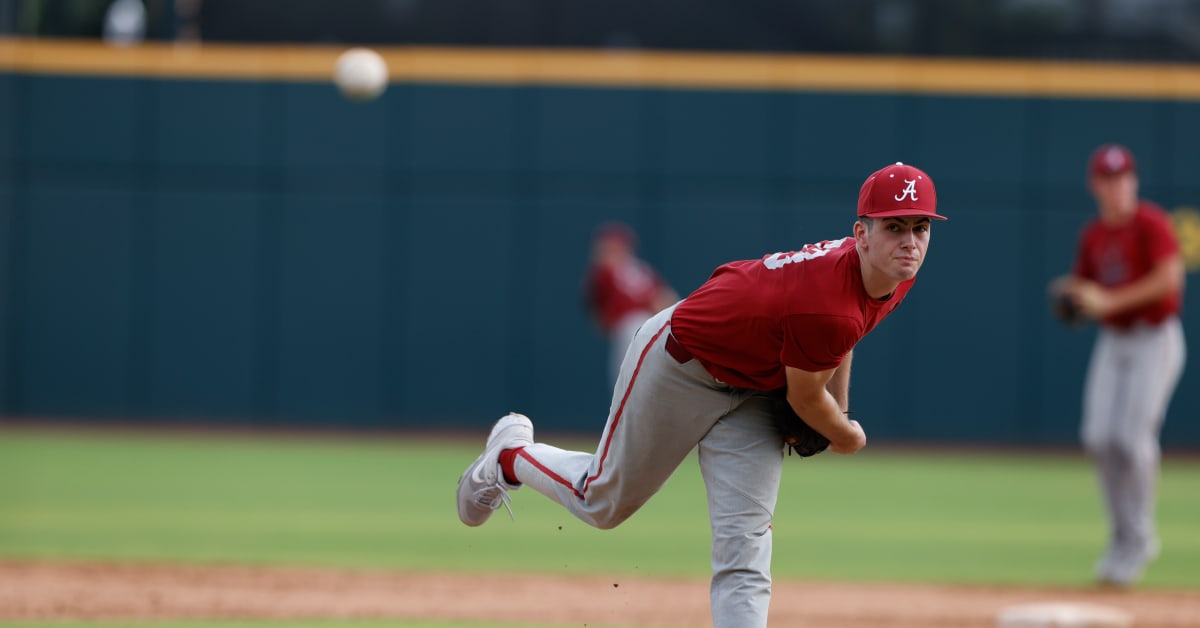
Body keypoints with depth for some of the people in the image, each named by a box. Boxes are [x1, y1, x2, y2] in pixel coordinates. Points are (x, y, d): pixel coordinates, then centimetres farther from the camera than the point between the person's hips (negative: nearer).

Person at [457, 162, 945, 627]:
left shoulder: (896, 276, -14)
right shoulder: (829, 310, -39)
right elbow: (804, 398, -20)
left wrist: (839, 410, 11)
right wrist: (847, 437, 0)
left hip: (753, 388, 7)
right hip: (680, 360, -7)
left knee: (744, 542, -6)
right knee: (603, 503, 12)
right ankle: (511, 455, 41)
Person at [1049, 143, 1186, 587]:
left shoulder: (1151, 224, -10)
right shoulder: (1093, 235, 11)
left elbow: (1169, 277, -21)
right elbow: (1086, 287, 21)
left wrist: (1110, 300, -22)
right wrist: (1069, 291, -4)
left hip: (1155, 340, -6)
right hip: (1112, 342, 6)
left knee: (1132, 438, -14)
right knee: (1098, 439, -3)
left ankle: (1137, 542, -1)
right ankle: (1125, 537, 11)